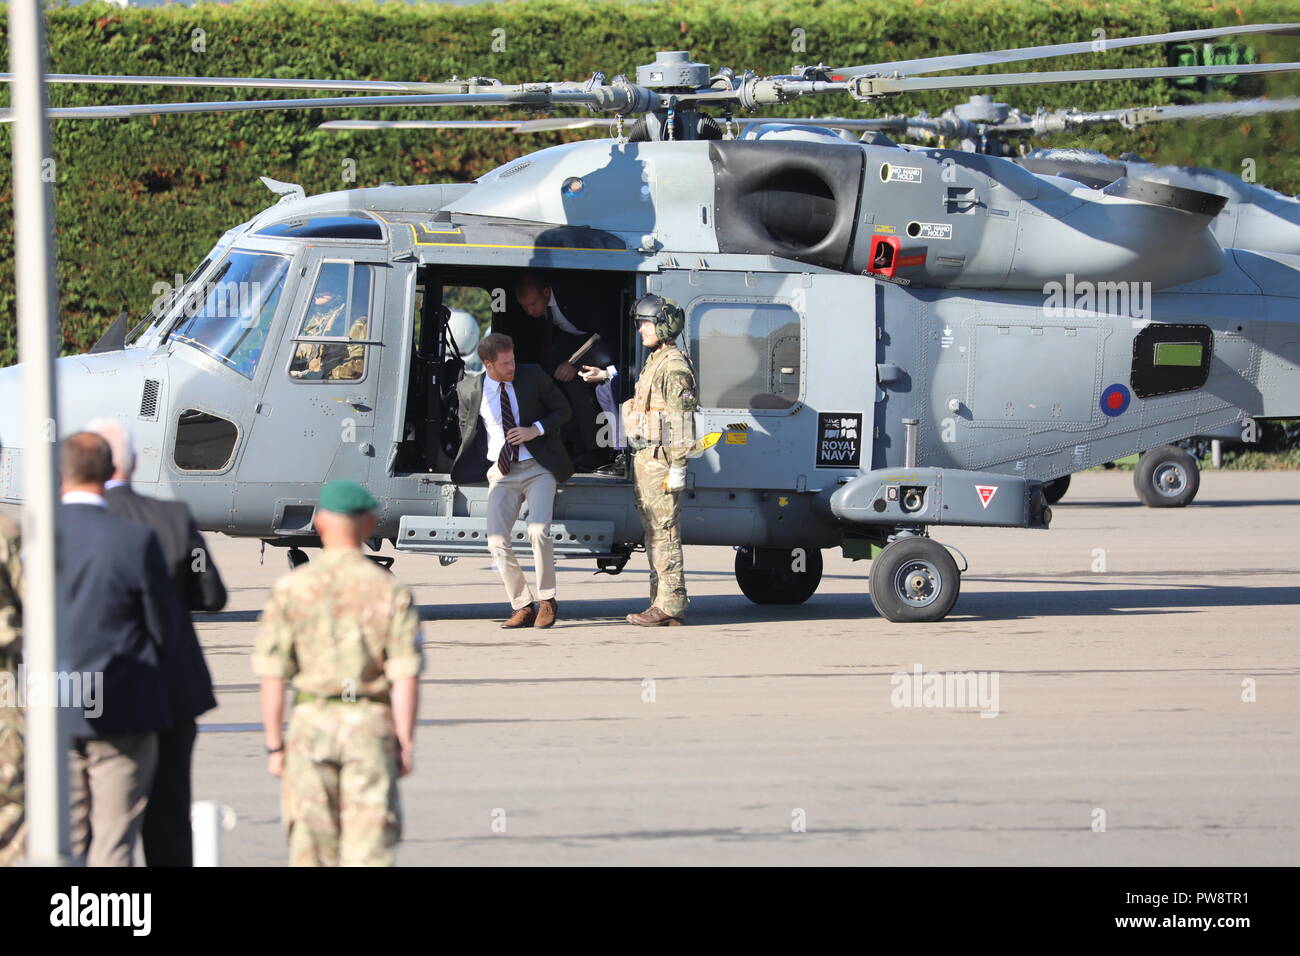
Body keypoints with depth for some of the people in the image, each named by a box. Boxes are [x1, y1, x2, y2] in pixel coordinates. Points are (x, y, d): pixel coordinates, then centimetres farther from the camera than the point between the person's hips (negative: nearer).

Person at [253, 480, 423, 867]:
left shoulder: (291, 588, -2)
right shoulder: (390, 591, -2)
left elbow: (272, 674, -3)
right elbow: (405, 676, -6)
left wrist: (274, 743, 2)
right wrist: (405, 743, -1)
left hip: (311, 720, 0)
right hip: (370, 725, 0)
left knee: (310, 848, 9)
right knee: (369, 847, 1)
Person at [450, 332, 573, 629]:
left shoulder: (532, 377, -3)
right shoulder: (470, 389, 2)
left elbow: (563, 411, 5)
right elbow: (467, 426, 20)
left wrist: (535, 430, -12)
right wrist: (475, 462, 8)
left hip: (538, 468, -2)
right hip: (501, 471, 3)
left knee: (538, 531, -22)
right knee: (497, 541, -11)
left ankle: (546, 601, -3)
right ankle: (522, 607, 2)